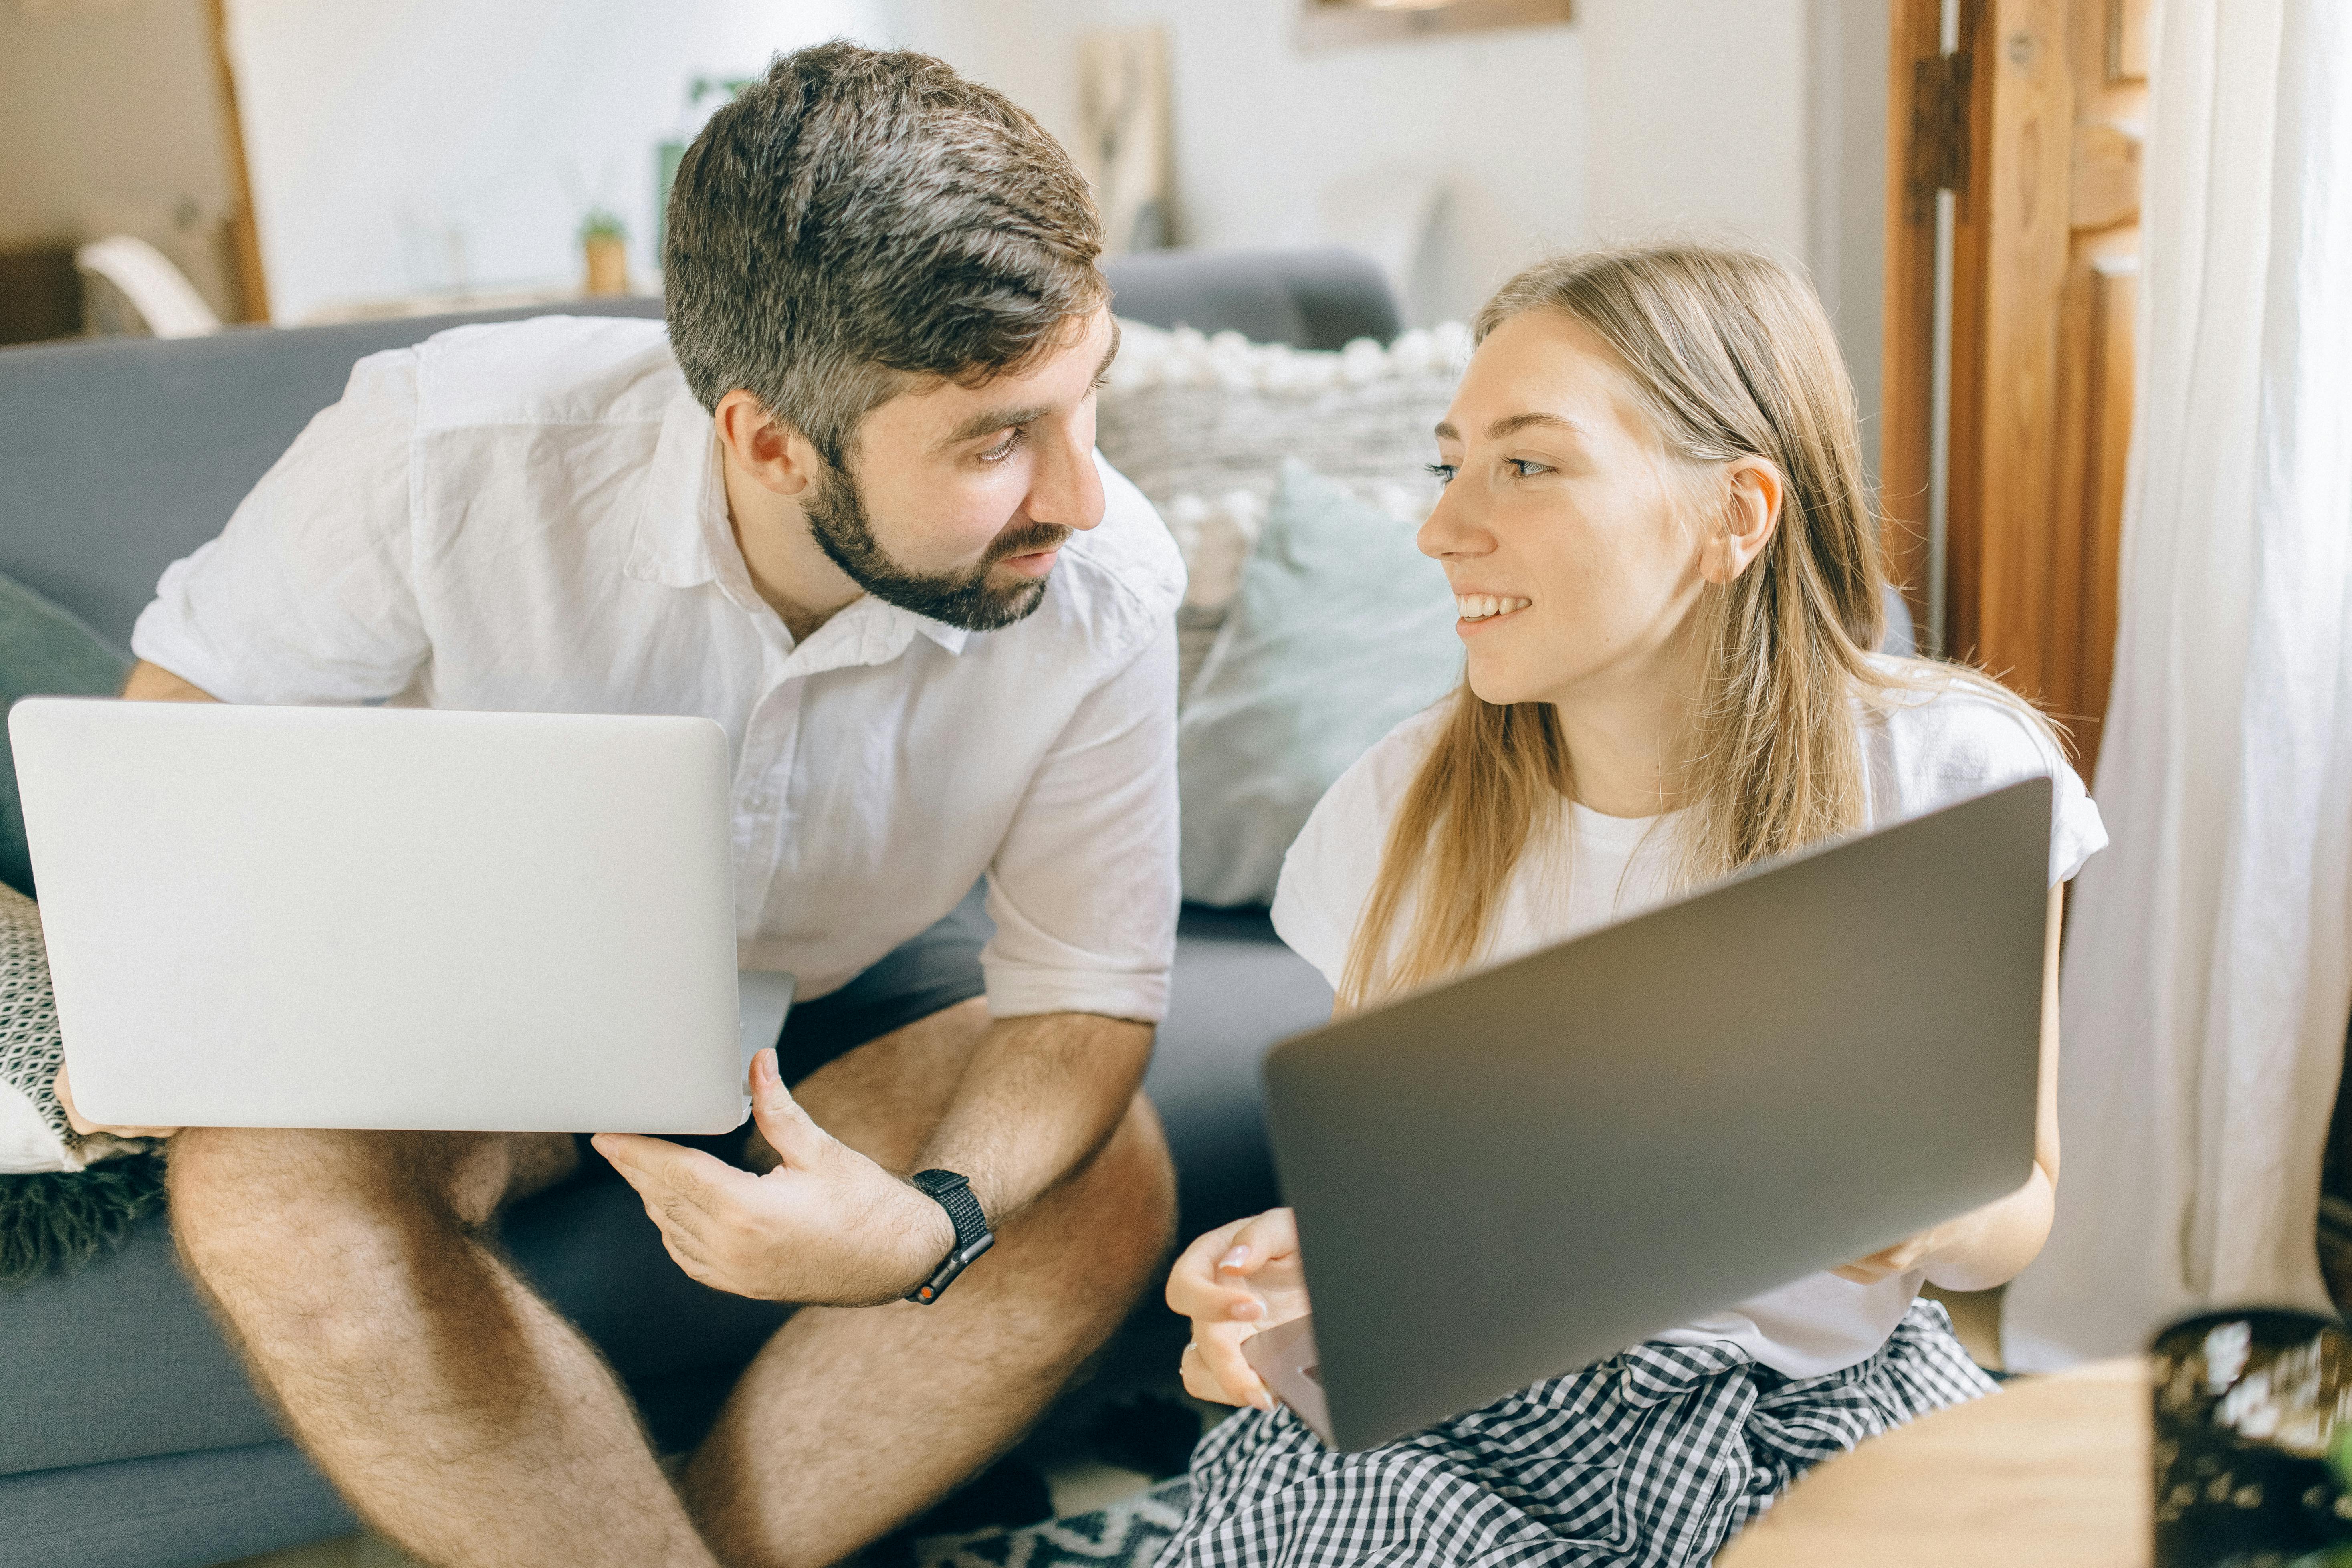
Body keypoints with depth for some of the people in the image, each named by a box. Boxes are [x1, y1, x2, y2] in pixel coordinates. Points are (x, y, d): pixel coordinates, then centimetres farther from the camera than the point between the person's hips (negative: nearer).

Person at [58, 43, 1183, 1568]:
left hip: (847, 998, 1)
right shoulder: (450, 447, -29)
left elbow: (1088, 990, -19)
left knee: (1105, 1188, -25)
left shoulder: (1103, 589, -27)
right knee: (265, 1172, -31)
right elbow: (201, 682, -10)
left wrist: (928, 1224, -41)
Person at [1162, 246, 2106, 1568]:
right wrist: (1300, 1260, -15)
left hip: (1821, 1410, 1)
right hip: (1466, 1425, 0)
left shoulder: (1946, 780, -9)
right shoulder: (1404, 809, -3)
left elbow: (2021, 1200, 0)